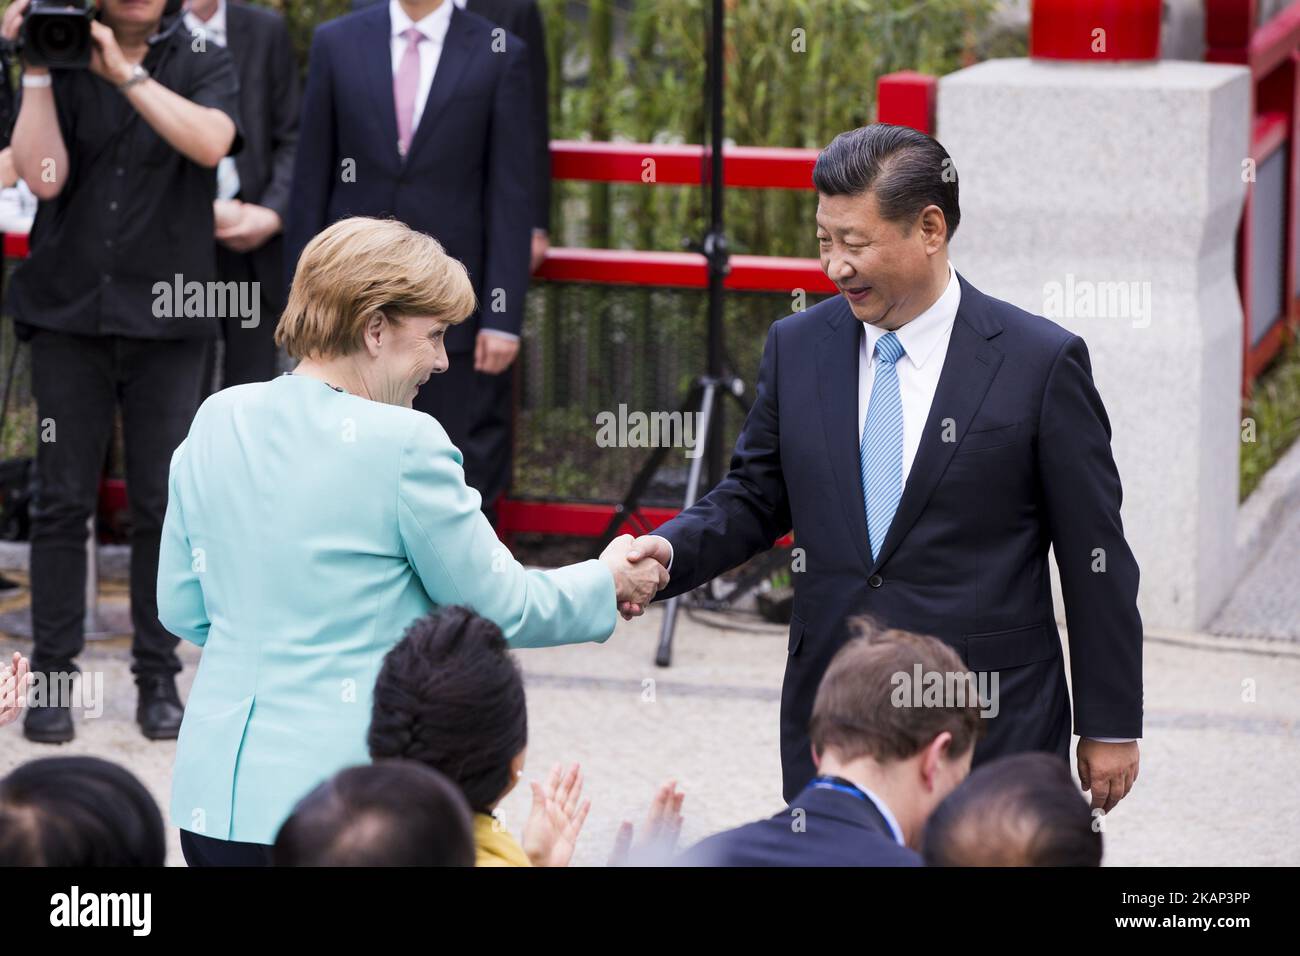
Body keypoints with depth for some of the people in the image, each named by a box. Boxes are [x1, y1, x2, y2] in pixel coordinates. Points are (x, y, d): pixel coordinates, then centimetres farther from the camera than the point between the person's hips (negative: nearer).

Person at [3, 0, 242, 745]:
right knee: (62, 500, 1)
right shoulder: (64, 64, 6)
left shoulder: (204, 66, 5)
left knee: (164, 503, 1)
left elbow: (210, 142, -17)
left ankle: (159, 677, 10)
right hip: (69, 311, 1)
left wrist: (125, 73, -17)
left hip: (167, 318, 0)